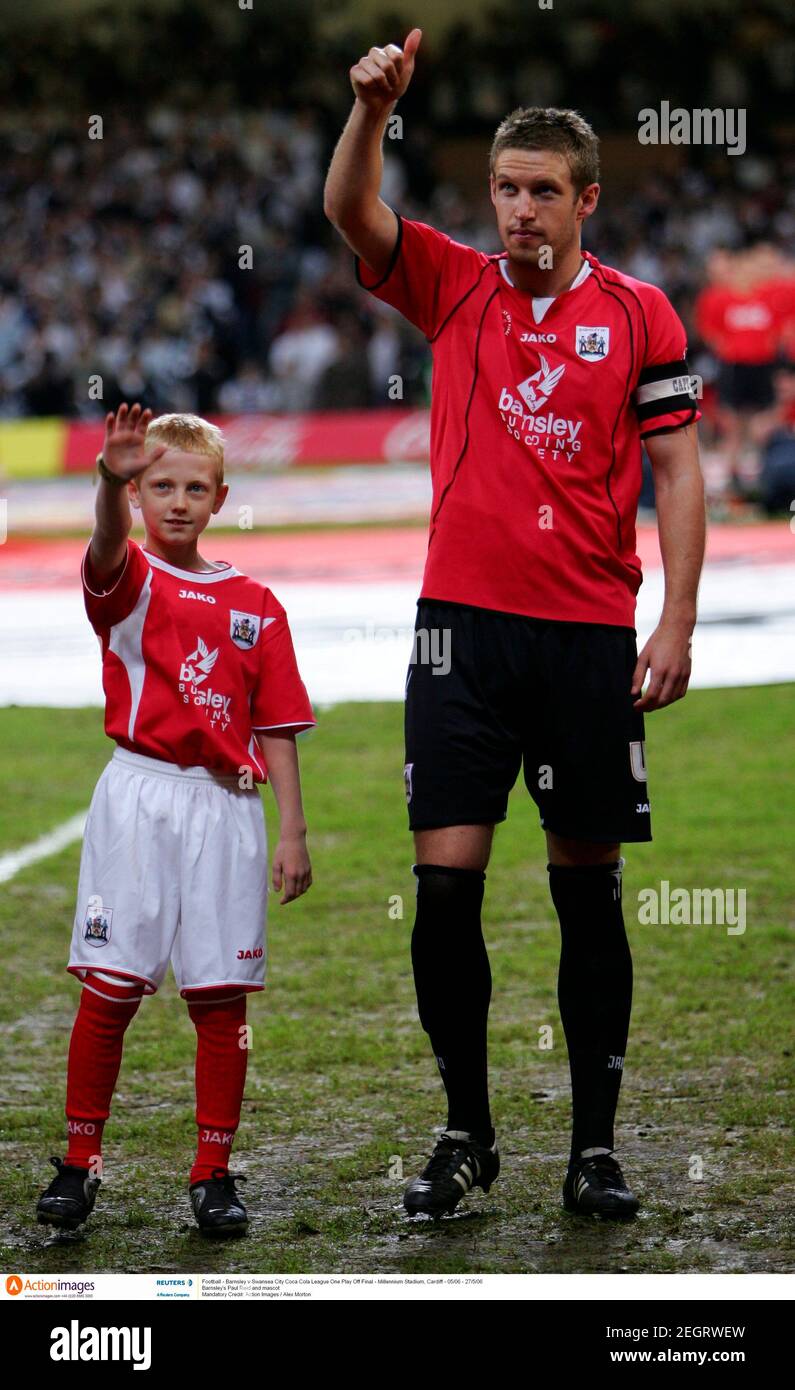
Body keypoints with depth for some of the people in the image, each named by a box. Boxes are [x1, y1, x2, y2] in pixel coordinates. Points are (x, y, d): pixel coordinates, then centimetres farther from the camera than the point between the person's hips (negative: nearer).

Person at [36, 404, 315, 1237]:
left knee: (219, 998, 3)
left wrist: (293, 833, 1)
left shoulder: (254, 605, 9)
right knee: (110, 988, -3)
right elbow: (109, 545, -24)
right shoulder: (128, 581, 2)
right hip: (138, 796, -2)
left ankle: (214, 1175, 10)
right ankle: (80, 1163, 7)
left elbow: (275, 729, 9)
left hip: (226, 808, 2)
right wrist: (111, 480, -46)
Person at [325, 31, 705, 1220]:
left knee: (589, 889, 4)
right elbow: (351, 212, -6)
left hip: (591, 632, -1)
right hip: (463, 625, 1)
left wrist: (676, 623, -6)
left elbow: (677, 472, 2)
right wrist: (373, 107, -25)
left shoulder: (640, 315, 3)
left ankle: (596, 1143, 11)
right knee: (445, 883, -4)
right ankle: (466, 1132, 9)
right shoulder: (454, 286, 7)